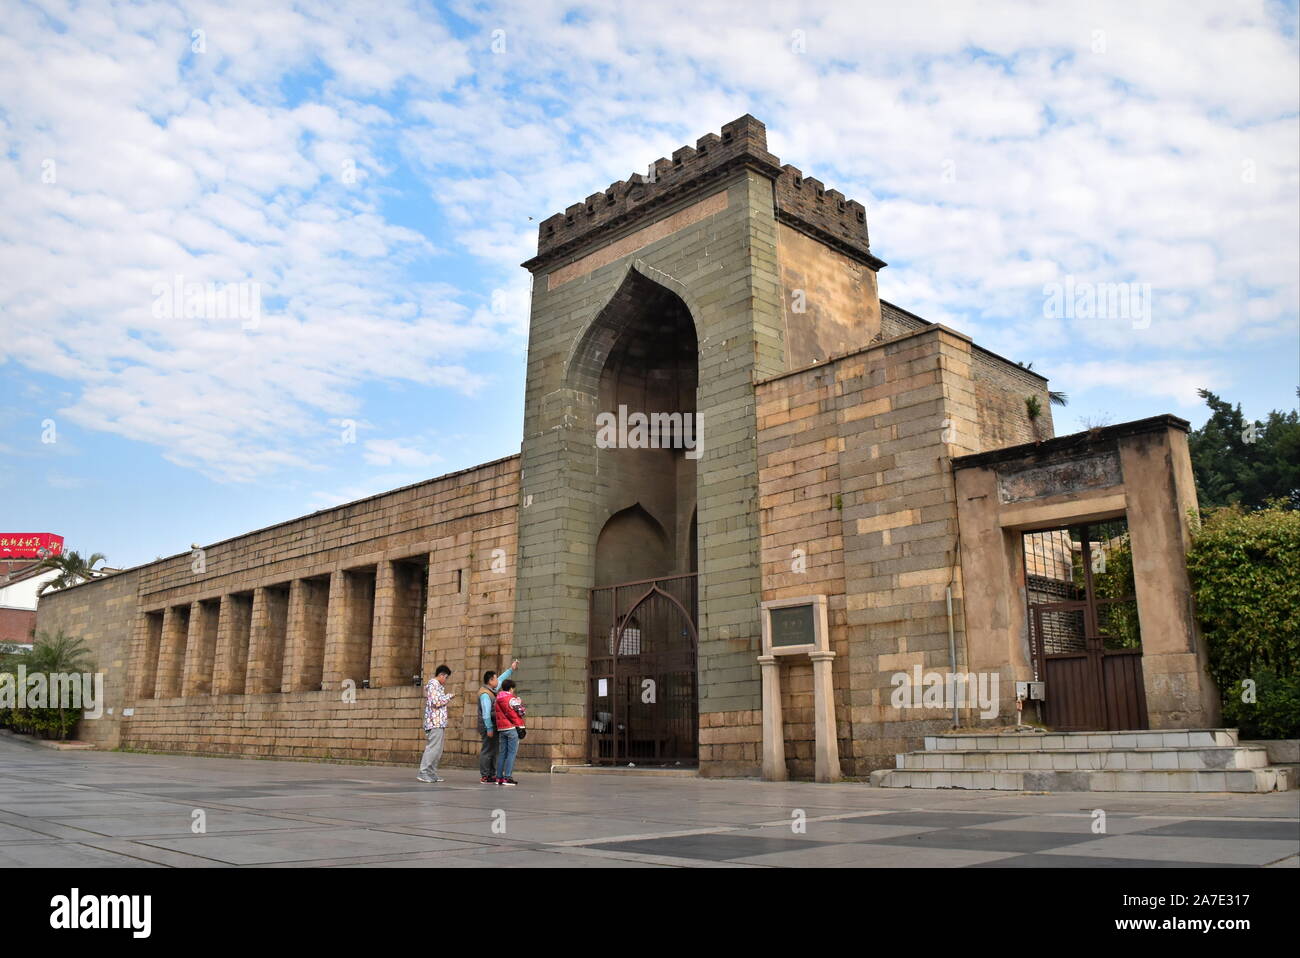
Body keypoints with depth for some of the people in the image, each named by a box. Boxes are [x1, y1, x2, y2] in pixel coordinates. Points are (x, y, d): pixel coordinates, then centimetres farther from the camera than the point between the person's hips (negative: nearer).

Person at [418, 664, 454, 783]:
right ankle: (423, 773, -12)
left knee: (437, 750, 9)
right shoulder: (433, 684, -8)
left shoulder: (437, 685, 22)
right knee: (433, 748, -12)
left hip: (439, 723, 10)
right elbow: (436, 702, -18)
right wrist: (449, 696, -7)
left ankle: (432, 774, 11)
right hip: (435, 722, -10)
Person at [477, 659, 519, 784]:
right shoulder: (485, 694, -16)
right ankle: (484, 777, -5)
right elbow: (486, 713, -20)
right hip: (488, 726, -10)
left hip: (493, 726, 10)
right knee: (487, 751, -7)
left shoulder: (492, 690, 13)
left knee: (493, 751, 12)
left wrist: (511, 669, 35)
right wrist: (489, 728, -22)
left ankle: (492, 775, 17)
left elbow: (501, 679, 30)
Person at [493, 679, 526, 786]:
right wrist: (520, 727, -8)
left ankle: (499, 777, 11)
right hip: (512, 728, -7)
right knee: (512, 753, -6)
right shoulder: (512, 698, -9)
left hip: (501, 729, 8)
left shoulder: (497, 699, 14)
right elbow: (516, 713, -12)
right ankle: (507, 777, -11)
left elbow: (497, 713, 18)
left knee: (501, 753, 11)